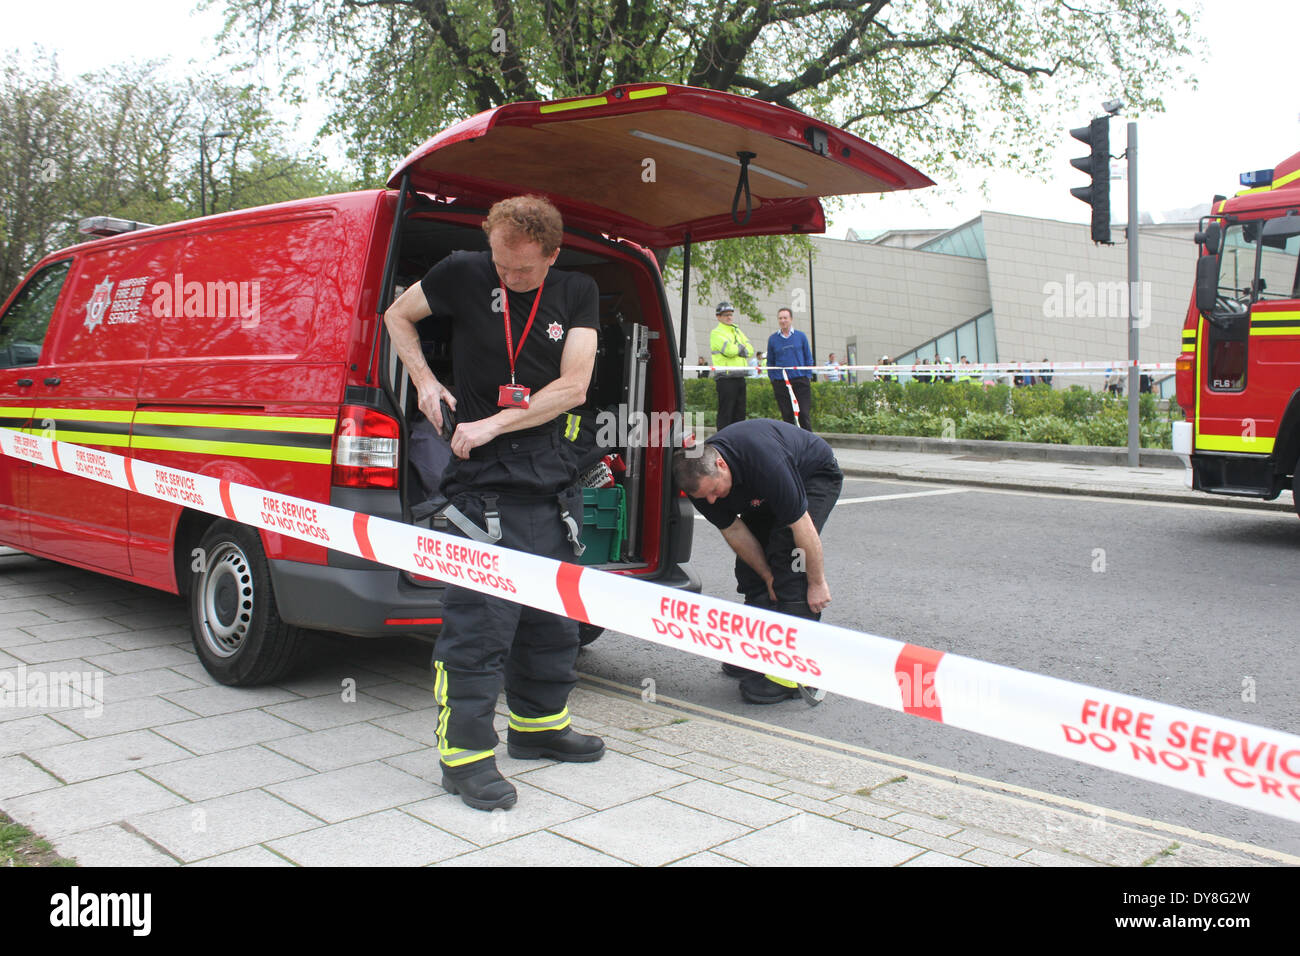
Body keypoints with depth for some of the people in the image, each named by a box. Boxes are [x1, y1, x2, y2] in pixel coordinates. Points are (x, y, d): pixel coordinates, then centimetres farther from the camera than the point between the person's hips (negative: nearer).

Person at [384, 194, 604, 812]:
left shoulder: (577, 293, 4)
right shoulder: (463, 274, -2)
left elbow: (573, 386, -4)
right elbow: (398, 315, 14)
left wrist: (493, 425, -12)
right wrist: (424, 380, -1)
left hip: (549, 481, 4)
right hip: (481, 482, -4)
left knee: (554, 610, 13)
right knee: (478, 621, -9)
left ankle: (538, 724, 31)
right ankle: (465, 752, 2)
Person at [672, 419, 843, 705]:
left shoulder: (765, 462, -42)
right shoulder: (700, 477, -22)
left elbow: (802, 527, -32)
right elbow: (734, 532, -9)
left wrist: (817, 583, -23)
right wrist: (768, 578, -6)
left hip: (816, 475, -7)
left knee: (788, 556, -20)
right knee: (750, 567, -1)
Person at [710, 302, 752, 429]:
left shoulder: (737, 331, 21)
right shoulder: (716, 333, -3)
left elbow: (750, 350, 10)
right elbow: (728, 349, -17)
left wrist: (737, 349, -6)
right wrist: (741, 347, 1)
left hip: (740, 377, 8)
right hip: (725, 378, -7)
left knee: (740, 412, 11)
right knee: (725, 413, -7)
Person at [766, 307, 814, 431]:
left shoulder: (801, 336, 5)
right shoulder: (772, 339, 7)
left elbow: (808, 358, 10)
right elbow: (770, 362, 13)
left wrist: (808, 376, 2)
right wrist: (773, 379, 5)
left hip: (801, 380, -1)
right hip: (780, 382, 1)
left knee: (804, 413, -5)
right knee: (787, 415, 3)